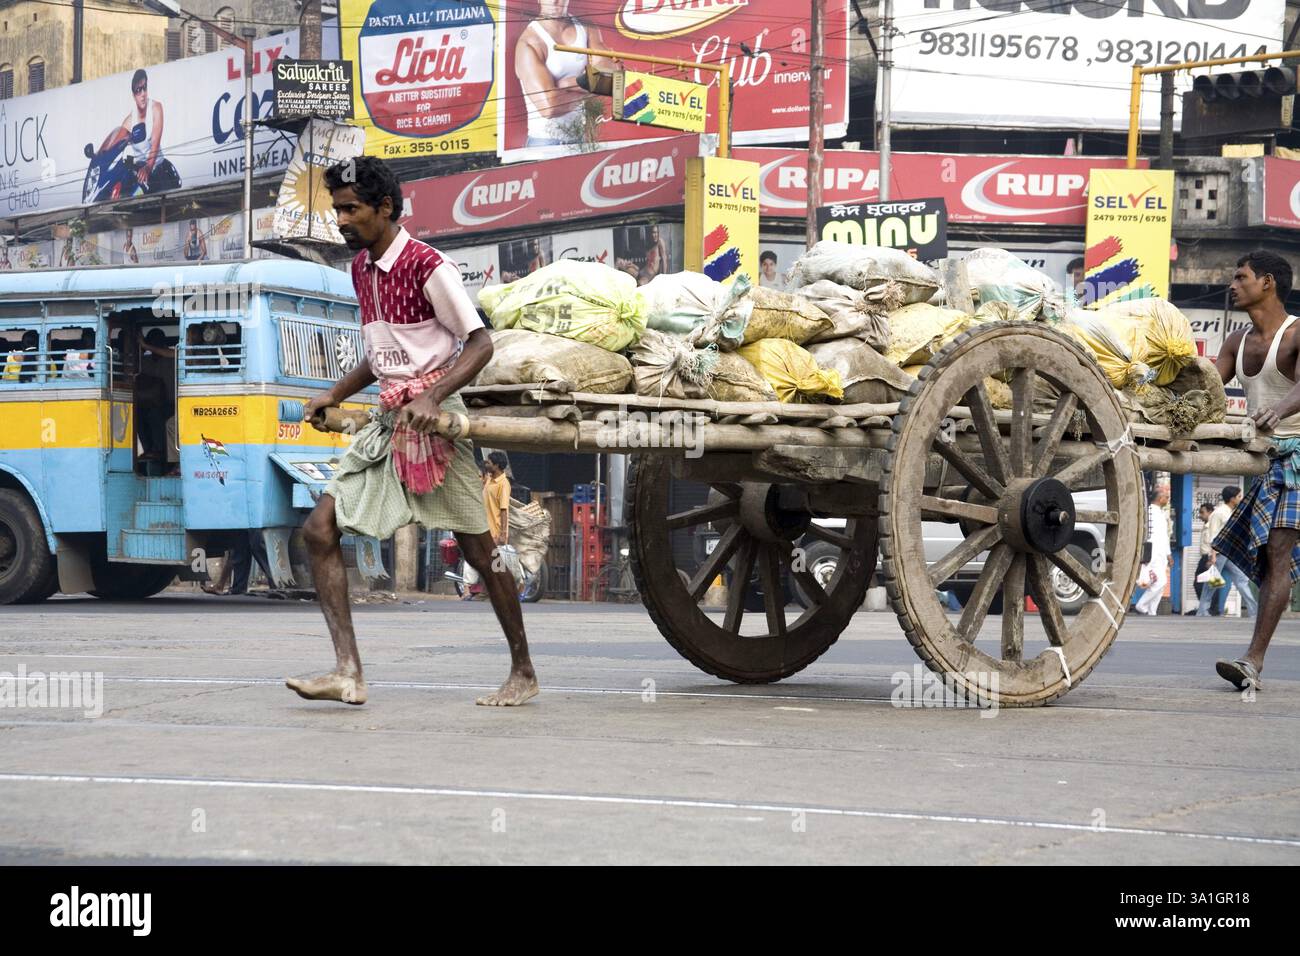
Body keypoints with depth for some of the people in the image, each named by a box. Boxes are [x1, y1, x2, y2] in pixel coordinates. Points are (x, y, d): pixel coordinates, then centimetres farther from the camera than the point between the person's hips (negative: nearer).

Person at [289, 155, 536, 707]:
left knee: (478, 548, 1)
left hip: (434, 418, -8)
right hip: (388, 422, 8)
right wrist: (334, 396, 13)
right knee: (320, 529, -6)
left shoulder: (427, 266, -13)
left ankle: (523, 673, 15)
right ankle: (348, 673, -11)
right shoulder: (361, 268, 12)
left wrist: (431, 398, -26)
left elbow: (480, 344, -15)